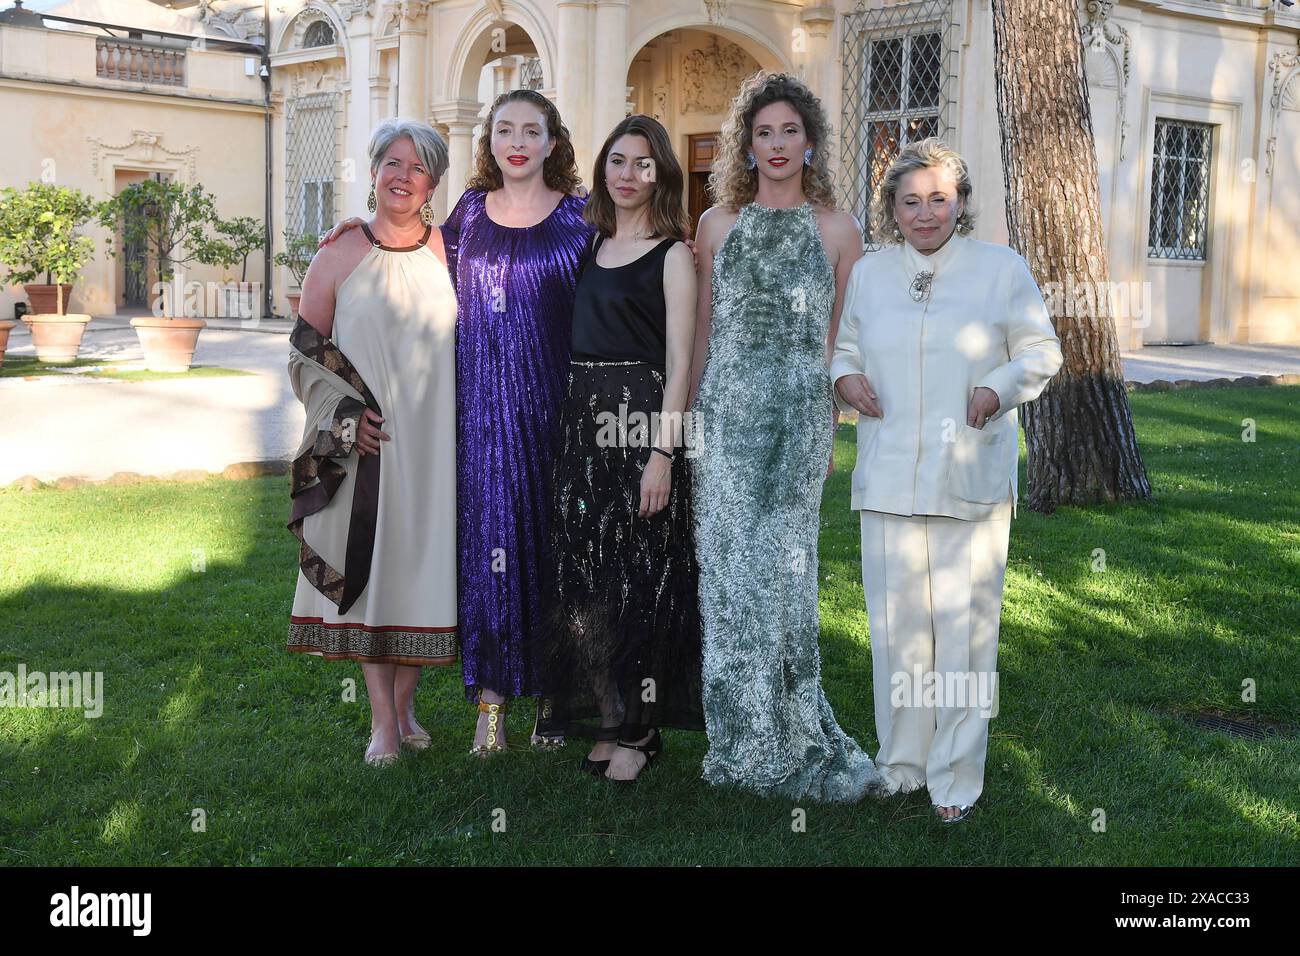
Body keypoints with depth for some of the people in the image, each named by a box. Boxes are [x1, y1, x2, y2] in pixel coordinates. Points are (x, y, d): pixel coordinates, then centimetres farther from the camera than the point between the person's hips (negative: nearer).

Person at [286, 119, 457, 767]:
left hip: (434, 446, 1)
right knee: (367, 568, 1)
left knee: (422, 564, 6)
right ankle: (384, 719, 11)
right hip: (363, 446, -1)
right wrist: (342, 413, -9)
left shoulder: (450, 254, 4)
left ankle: (405, 702, 23)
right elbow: (305, 351, 5)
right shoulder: (338, 258, 2)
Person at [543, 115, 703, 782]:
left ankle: (639, 728, 10)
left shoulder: (672, 254, -4)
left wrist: (662, 452, -16)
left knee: (638, 577, -1)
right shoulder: (589, 246, 14)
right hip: (581, 423, 6)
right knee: (583, 574, 8)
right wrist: (566, 426, 10)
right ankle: (606, 717, 20)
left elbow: (679, 364, -9)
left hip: (642, 423, -6)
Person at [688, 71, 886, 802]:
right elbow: (703, 326, 11)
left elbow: (842, 339, 6)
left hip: (800, 414, -2)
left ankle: (788, 738, 12)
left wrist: (832, 430, 3)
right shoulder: (719, 223, 9)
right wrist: (691, 413, 8)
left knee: (782, 565, -2)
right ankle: (743, 734, 15)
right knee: (729, 560, 3)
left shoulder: (837, 229, 4)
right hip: (728, 412, 2)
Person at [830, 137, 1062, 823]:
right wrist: (844, 378, -1)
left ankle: (955, 777, 12)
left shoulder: (1002, 269, 3)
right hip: (889, 478, 3)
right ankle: (901, 763, 22)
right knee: (896, 622, 7)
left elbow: (1042, 351, 6)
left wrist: (999, 387, -12)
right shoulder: (868, 273, 11)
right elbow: (844, 347, 22)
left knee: (964, 623, 0)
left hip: (971, 479, -2)